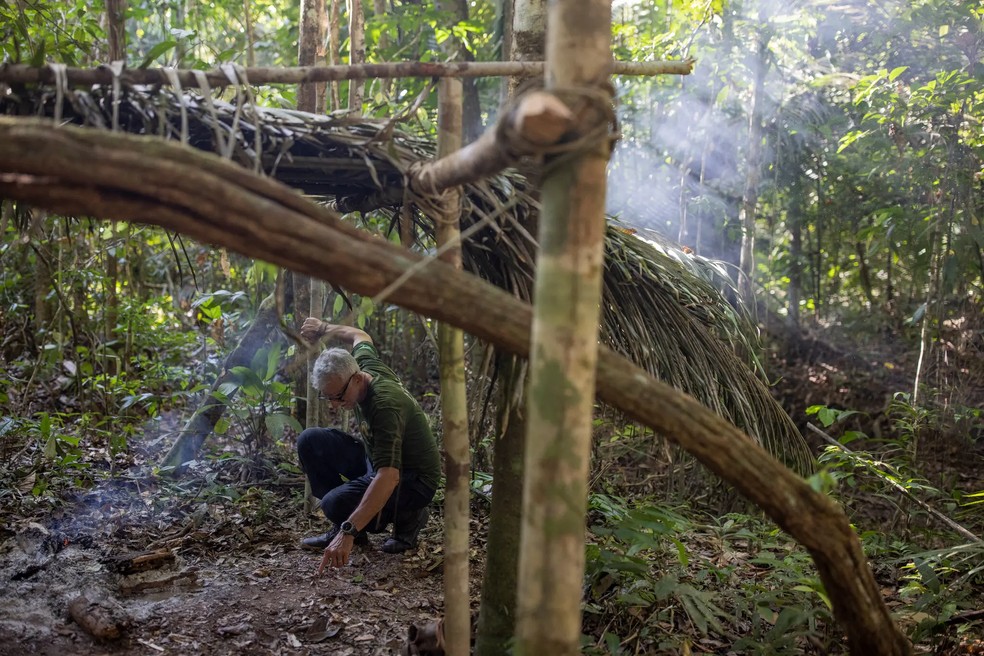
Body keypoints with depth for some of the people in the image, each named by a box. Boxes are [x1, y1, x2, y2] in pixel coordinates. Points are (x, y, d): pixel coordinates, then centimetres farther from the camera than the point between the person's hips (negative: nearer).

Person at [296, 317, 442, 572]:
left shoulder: (385, 405, -35)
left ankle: (409, 516, -2)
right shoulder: (366, 363, -11)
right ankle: (346, 523, 5)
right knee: (310, 441, -5)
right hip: (376, 459, 9)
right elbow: (360, 337, 16)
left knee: (337, 504, -30)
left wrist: (348, 533, -50)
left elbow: (388, 477, -44)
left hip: (413, 479, -9)